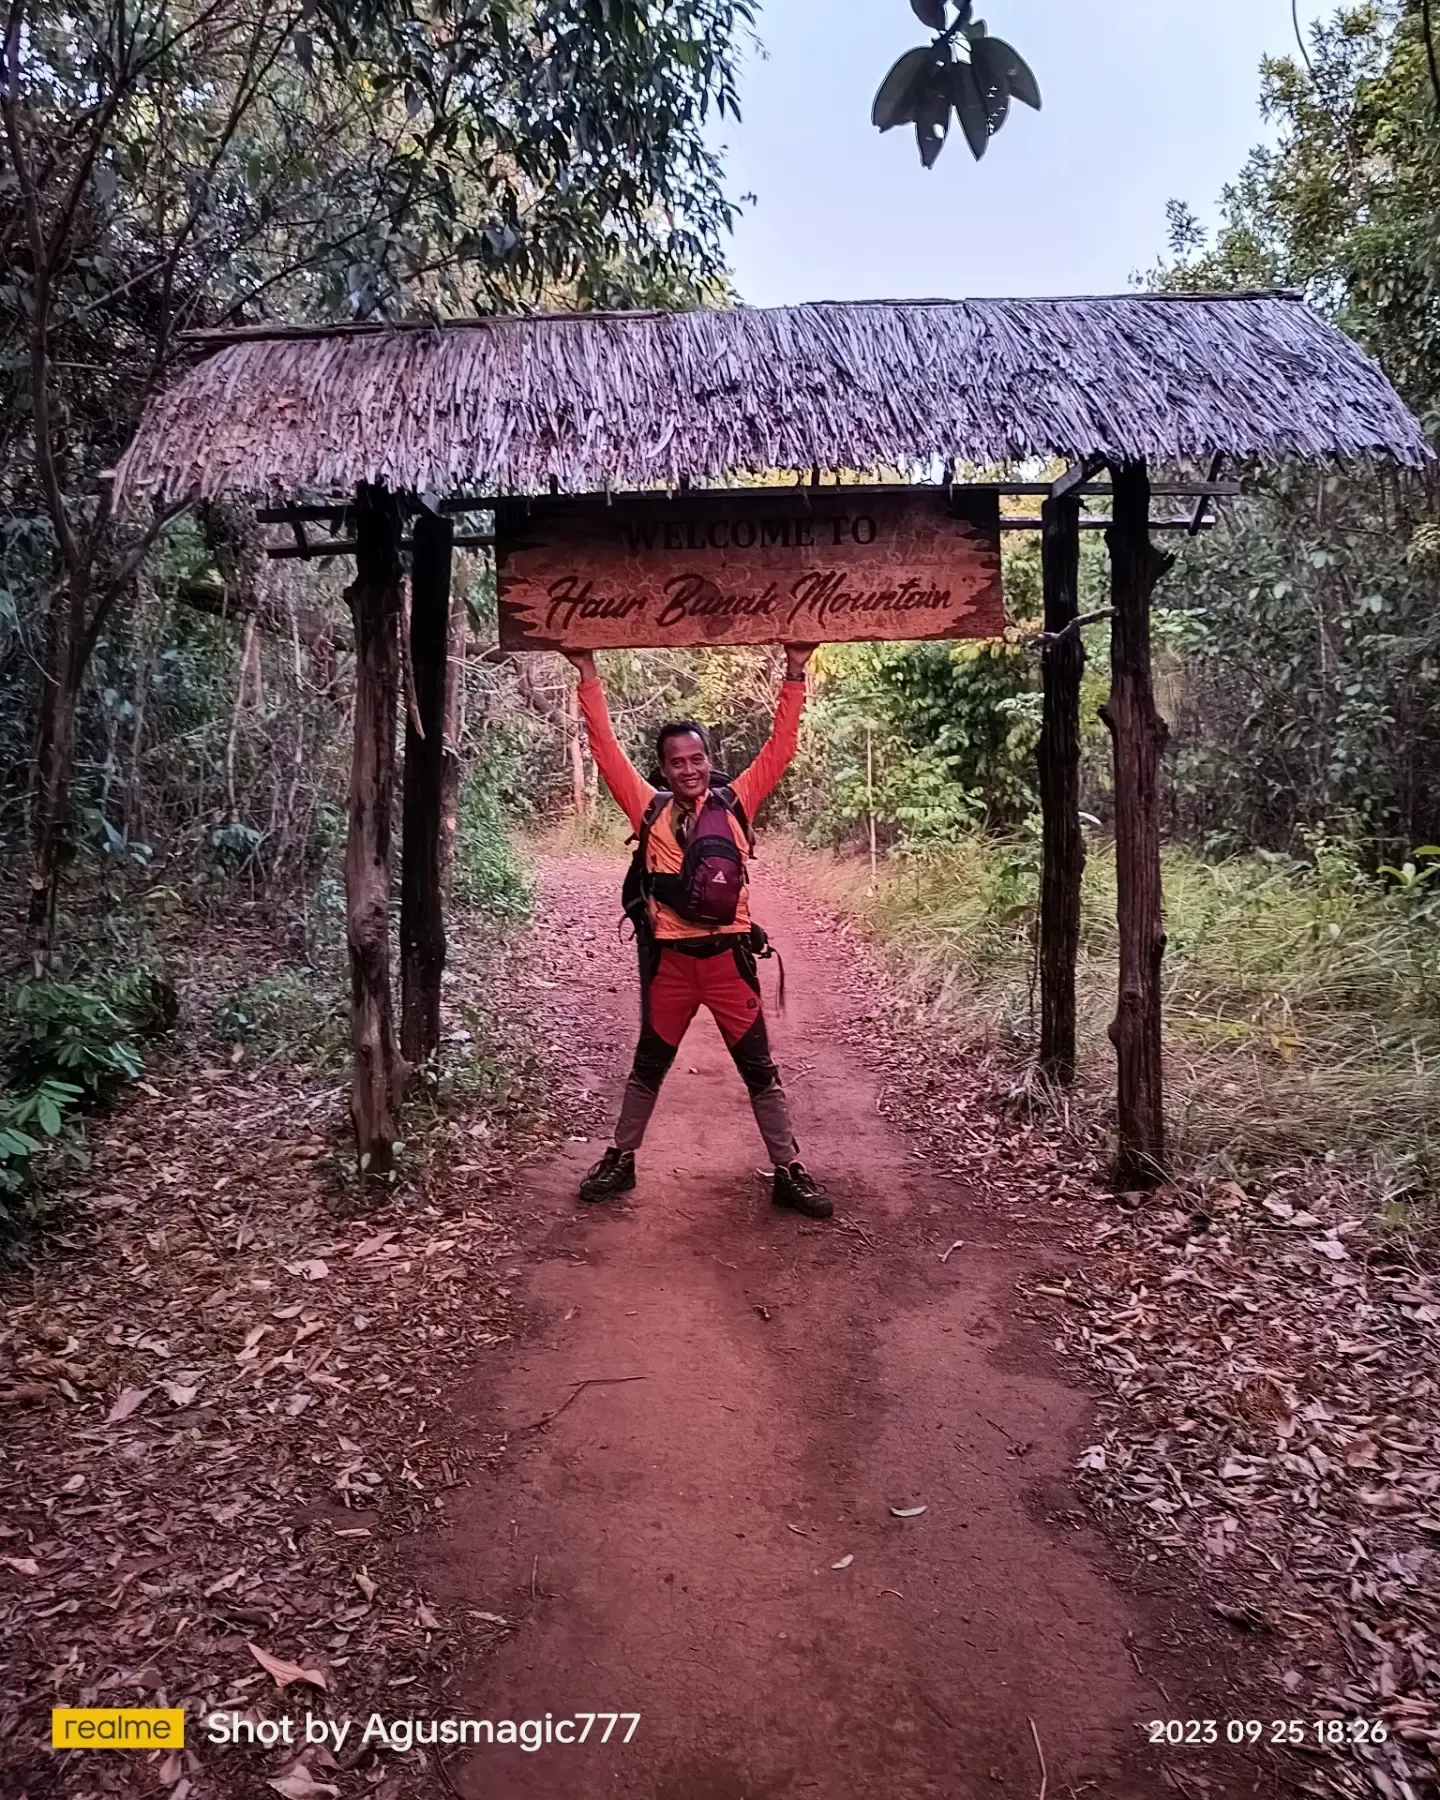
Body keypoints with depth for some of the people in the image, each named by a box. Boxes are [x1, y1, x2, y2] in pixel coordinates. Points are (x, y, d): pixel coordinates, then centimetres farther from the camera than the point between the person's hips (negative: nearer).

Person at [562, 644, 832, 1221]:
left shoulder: (734, 803, 2)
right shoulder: (650, 809, 1)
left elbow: (780, 748, 0)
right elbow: (607, 750, -1)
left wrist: (794, 673, -5)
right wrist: (588, 676, -4)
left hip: (728, 956, 0)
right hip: (668, 959, 1)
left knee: (759, 1069, 8)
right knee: (648, 1066, 17)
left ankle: (789, 1172, 17)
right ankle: (621, 1159, 32)